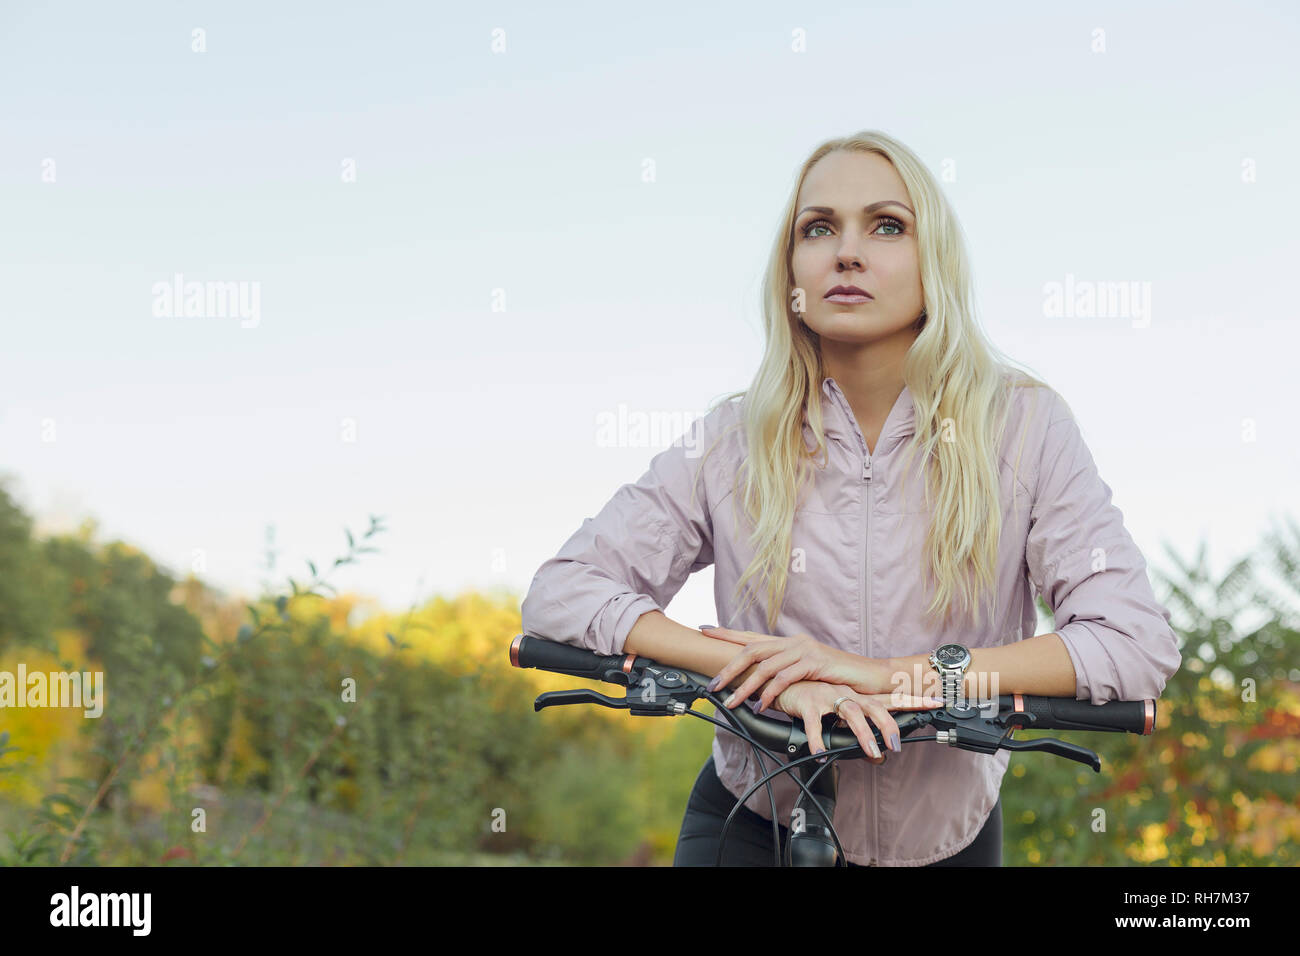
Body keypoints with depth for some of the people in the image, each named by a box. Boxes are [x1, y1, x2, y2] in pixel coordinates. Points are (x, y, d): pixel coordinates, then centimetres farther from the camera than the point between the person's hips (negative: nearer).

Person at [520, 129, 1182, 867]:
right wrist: (762, 674, -30)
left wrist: (897, 674, -30)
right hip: (753, 826, 0)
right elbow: (561, 593, -17)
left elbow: (1139, 641, -21)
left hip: (948, 837, 1)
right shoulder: (732, 443, -11)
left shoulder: (1021, 423, -14)